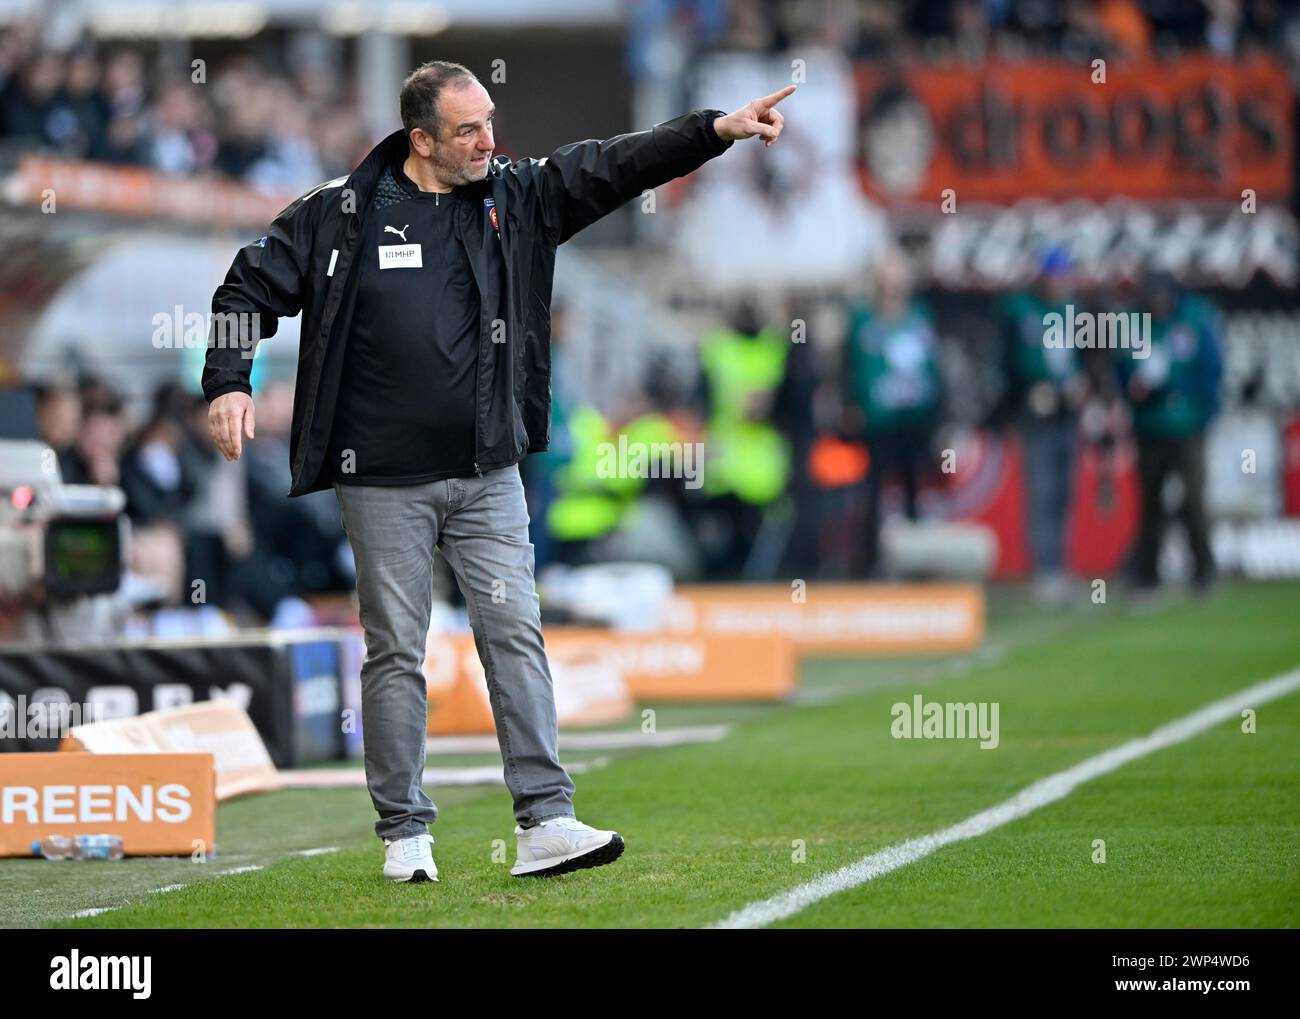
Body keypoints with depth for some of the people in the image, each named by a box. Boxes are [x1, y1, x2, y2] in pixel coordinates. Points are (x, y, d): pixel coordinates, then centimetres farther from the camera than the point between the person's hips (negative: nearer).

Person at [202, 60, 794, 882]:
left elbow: (613, 168, -2)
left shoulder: (516, 198, 4)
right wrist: (229, 383, -10)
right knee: (396, 653, 3)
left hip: (489, 474, 3)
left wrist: (717, 130, -12)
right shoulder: (342, 213, -3)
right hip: (385, 481, -2)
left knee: (517, 635, -3)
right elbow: (252, 287, 3)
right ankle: (404, 831, 11)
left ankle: (546, 821, -4)